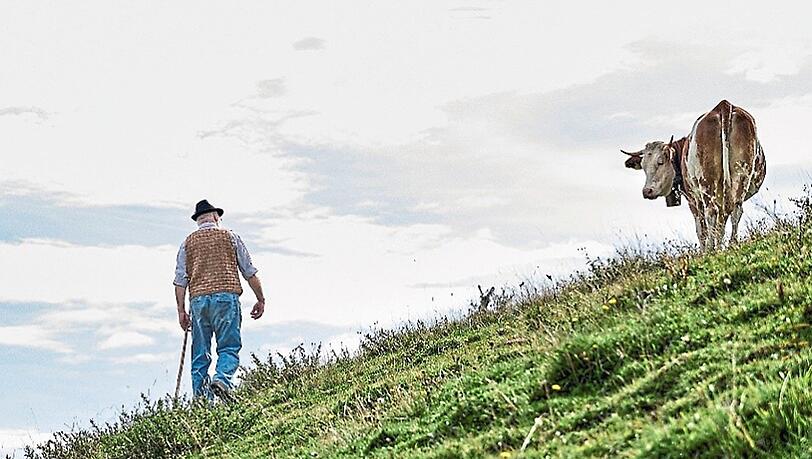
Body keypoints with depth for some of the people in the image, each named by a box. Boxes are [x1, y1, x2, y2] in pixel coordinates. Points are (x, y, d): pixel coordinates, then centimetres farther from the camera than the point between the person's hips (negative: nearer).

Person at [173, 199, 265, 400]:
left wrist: (181, 310, 9)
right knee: (229, 346, -5)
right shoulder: (230, 237, 11)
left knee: (200, 354, 5)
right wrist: (260, 299, 15)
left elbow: (180, 280, 8)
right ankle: (222, 378, -31)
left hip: (198, 299, 2)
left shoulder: (188, 242, 16)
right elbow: (249, 272, 9)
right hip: (226, 296, -2)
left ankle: (201, 399, 0)